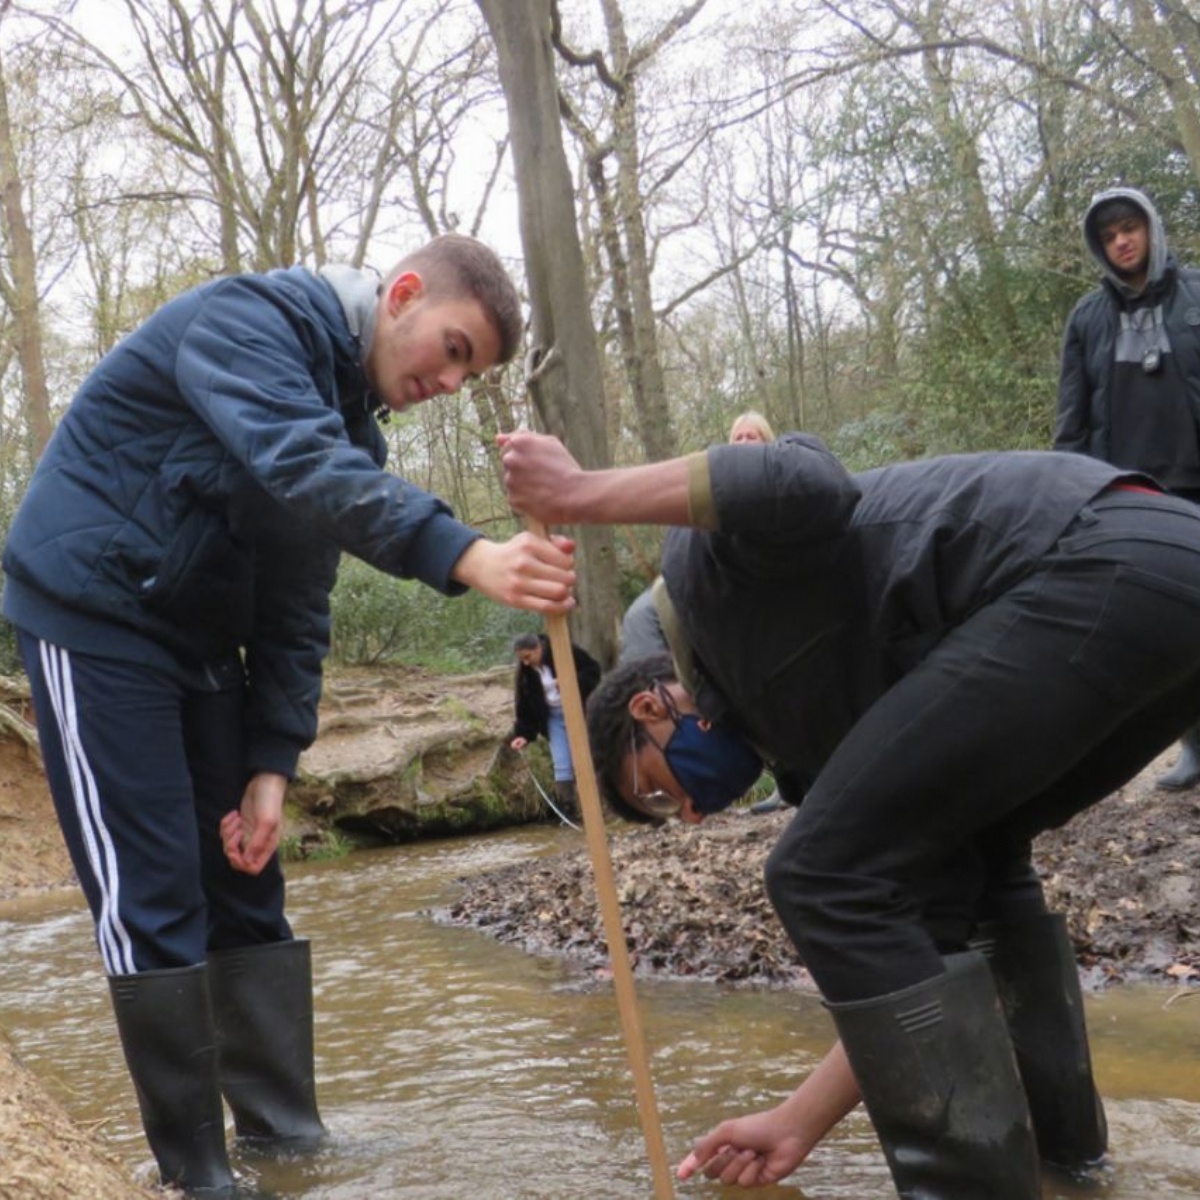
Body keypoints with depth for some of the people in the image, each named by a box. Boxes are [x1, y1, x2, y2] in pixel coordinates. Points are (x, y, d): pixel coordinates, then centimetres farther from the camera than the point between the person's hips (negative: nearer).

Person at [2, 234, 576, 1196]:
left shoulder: (349, 421, 8)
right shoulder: (250, 321, -17)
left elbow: (296, 607, 7)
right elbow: (295, 466, -38)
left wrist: (271, 767, -1)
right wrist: (466, 557, -48)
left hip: (200, 638, 9)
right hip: (95, 613, -8)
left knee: (245, 884, 7)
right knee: (155, 901, -8)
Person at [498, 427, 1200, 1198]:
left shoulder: (703, 578, 11)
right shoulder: (813, 735, 28)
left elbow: (805, 485, -12)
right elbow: (902, 919, 27)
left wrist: (583, 495, -1)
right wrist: (796, 1126, 33)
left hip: (1107, 568, -10)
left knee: (827, 876, -1)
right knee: (959, 862, 30)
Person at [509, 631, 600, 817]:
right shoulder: (525, 672, -5)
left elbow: (593, 670, -11)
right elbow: (524, 705, 1)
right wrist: (524, 734, -7)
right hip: (553, 718, 3)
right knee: (561, 766, -4)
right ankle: (570, 813, 4)